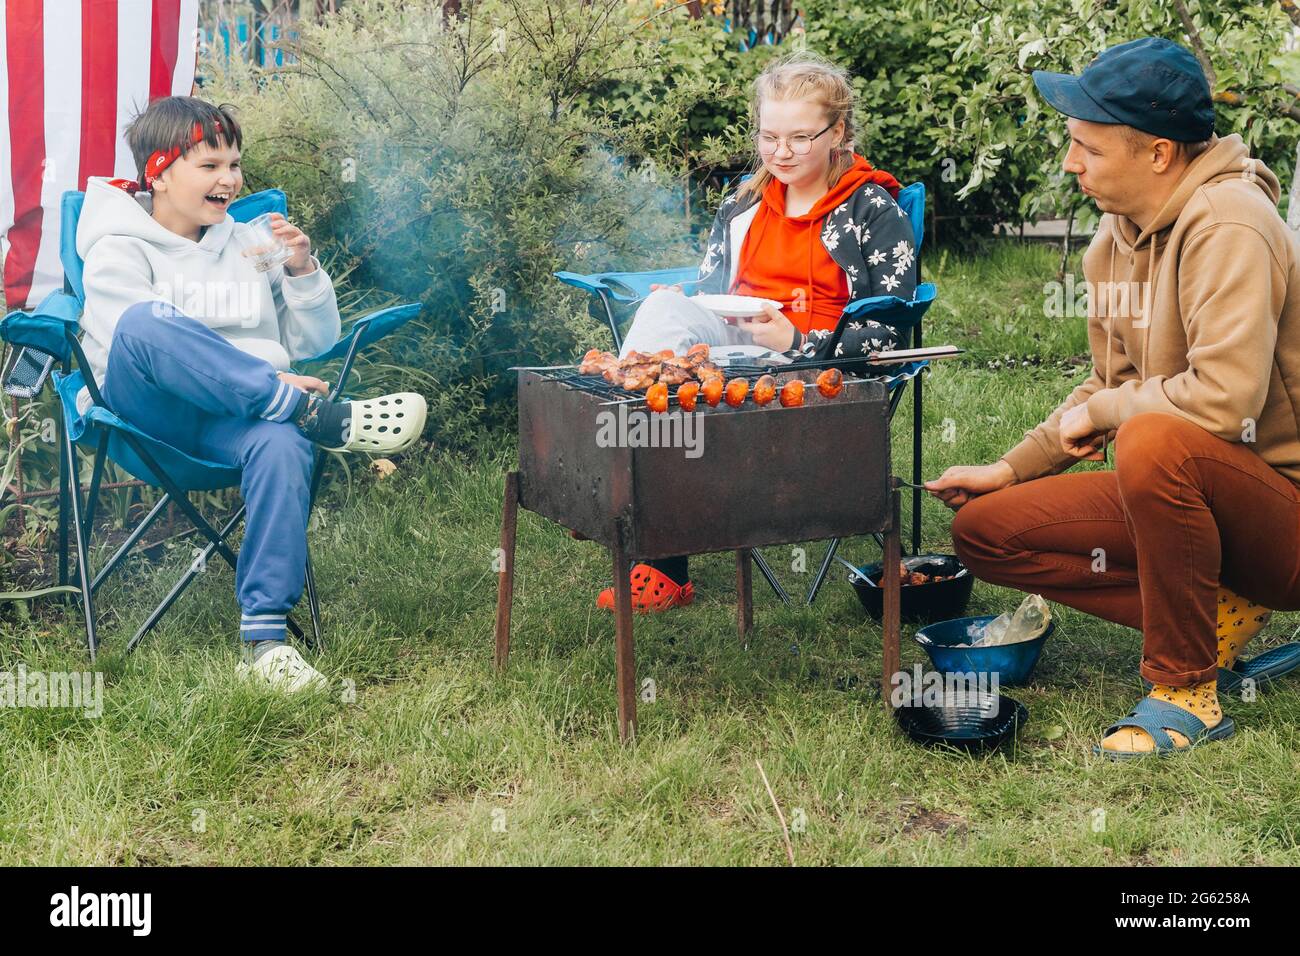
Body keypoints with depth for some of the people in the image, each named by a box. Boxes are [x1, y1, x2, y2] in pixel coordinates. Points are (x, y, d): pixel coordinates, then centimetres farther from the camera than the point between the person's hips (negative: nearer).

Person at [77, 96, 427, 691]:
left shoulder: (248, 245, 23)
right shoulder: (118, 251, 8)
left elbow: (315, 342, 23)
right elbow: (132, 338, -11)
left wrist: (303, 273, 2)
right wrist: (271, 384, -20)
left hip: (235, 419, 3)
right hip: (149, 414, -3)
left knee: (283, 443, -35)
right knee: (147, 320, -35)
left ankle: (265, 641, -36)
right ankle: (323, 418, -34)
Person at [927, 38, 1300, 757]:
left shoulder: (1225, 226, -21)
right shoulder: (1117, 235, 7)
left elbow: (1224, 398, -31)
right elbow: (1110, 388, 16)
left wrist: (1101, 411, -14)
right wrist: (1011, 468, 8)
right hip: (1184, 491, 9)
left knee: (1154, 442, -39)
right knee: (984, 530, 0)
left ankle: (1187, 692, -18)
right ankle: (1218, 612, 2)